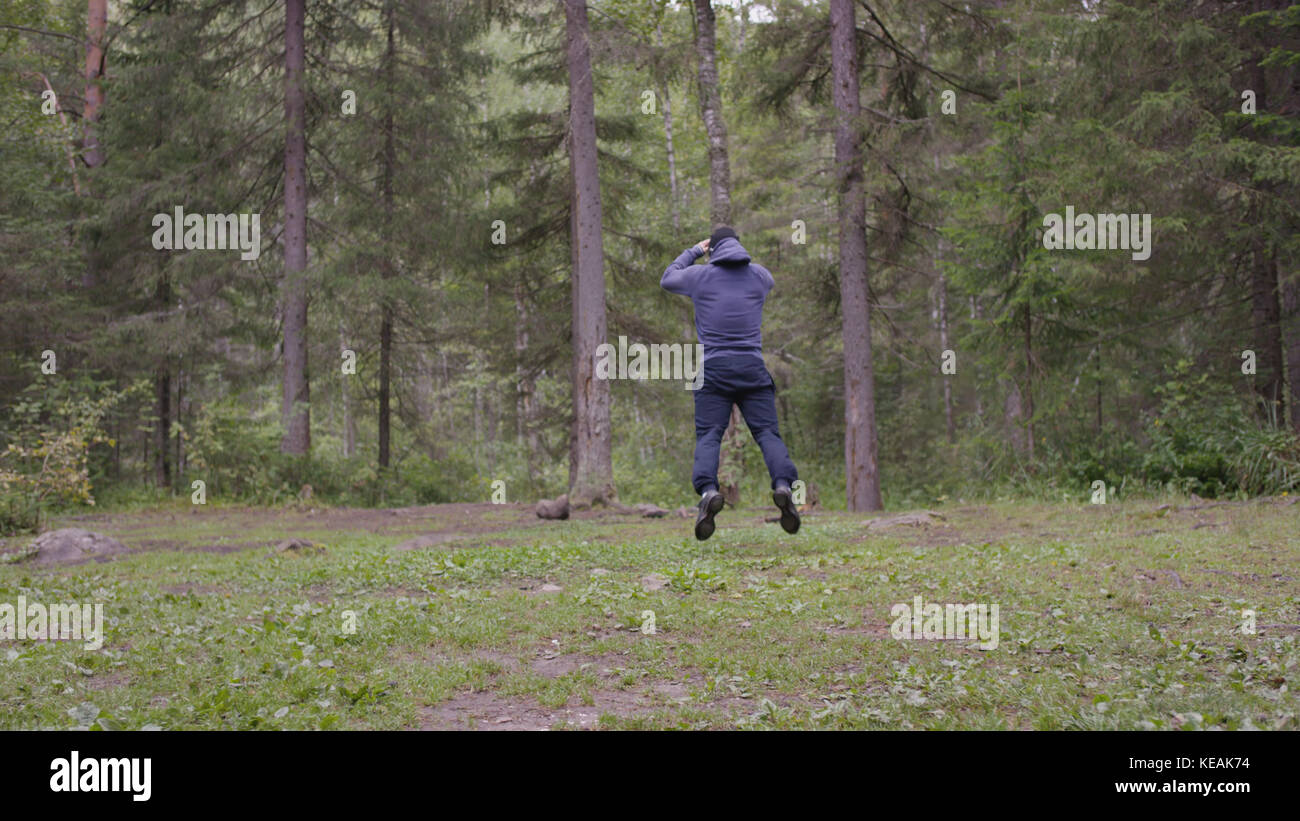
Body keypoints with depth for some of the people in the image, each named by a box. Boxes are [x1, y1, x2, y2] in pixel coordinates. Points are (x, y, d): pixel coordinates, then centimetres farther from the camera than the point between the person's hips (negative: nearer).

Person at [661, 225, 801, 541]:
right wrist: (738, 253, 38)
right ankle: (783, 484, -24)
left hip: (714, 368, -1)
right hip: (752, 367, 1)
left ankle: (707, 489, -27)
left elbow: (668, 280, 26)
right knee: (767, 432, 0)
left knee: (708, 435, -3)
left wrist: (693, 251, 35)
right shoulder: (759, 275, 10)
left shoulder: (700, 275, 5)